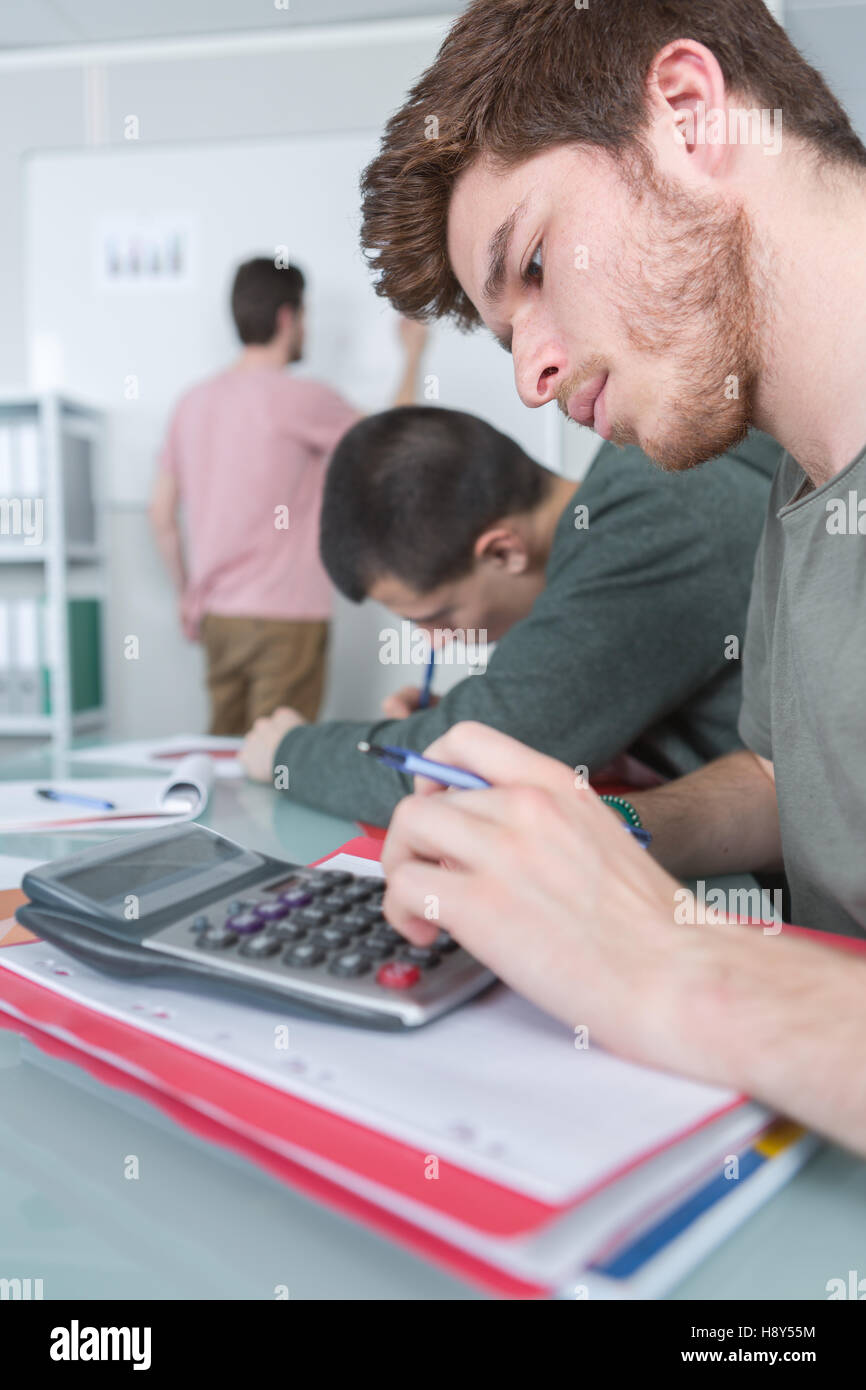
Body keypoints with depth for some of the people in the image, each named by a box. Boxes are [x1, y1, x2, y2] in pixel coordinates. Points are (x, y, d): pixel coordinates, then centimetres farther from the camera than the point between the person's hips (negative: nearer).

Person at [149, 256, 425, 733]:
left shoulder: (193, 402, 8)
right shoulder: (301, 399, -11)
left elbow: (161, 513, 11)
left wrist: (186, 592, 21)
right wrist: (412, 356, 18)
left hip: (216, 616, 7)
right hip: (285, 617, -7)